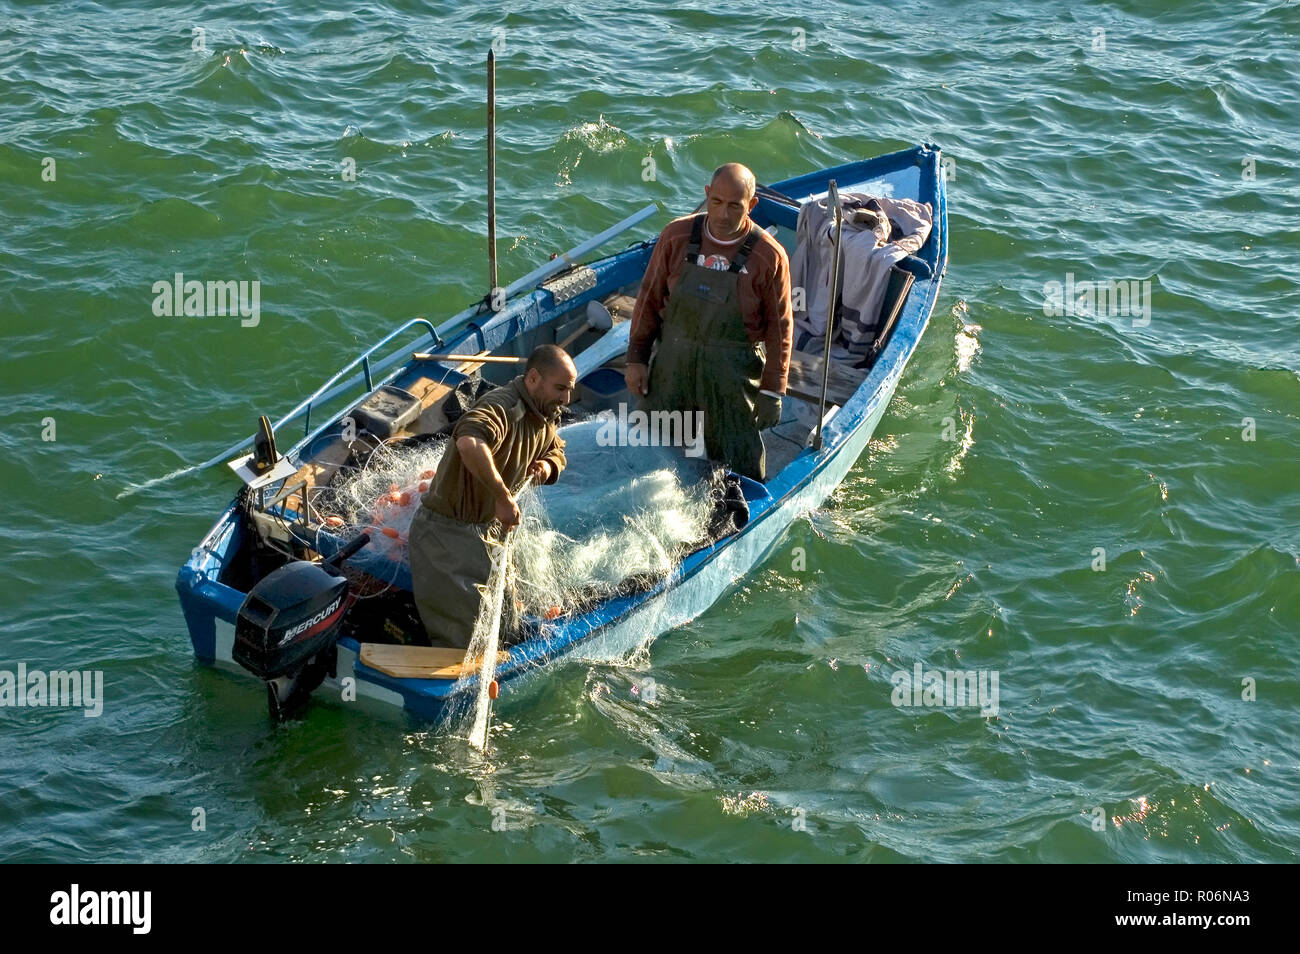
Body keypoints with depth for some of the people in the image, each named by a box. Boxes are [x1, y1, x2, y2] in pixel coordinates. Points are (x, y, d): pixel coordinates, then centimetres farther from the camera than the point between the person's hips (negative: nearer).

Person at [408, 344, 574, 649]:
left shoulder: (545, 418, 4)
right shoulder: (502, 407, -28)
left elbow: (556, 450, 26)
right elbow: (469, 443, -51)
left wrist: (547, 466, 0)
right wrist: (504, 497, -43)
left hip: (487, 529, 10)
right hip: (445, 530, -10)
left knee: (507, 629, 11)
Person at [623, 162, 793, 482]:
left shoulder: (770, 257, -13)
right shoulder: (677, 236, -6)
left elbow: (779, 329, -6)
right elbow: (649, 299, 3)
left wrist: (771, 390, -5)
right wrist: (636, 357, 2)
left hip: (733, 372, -3)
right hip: (673, 363, 3)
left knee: (739, 462, 3)